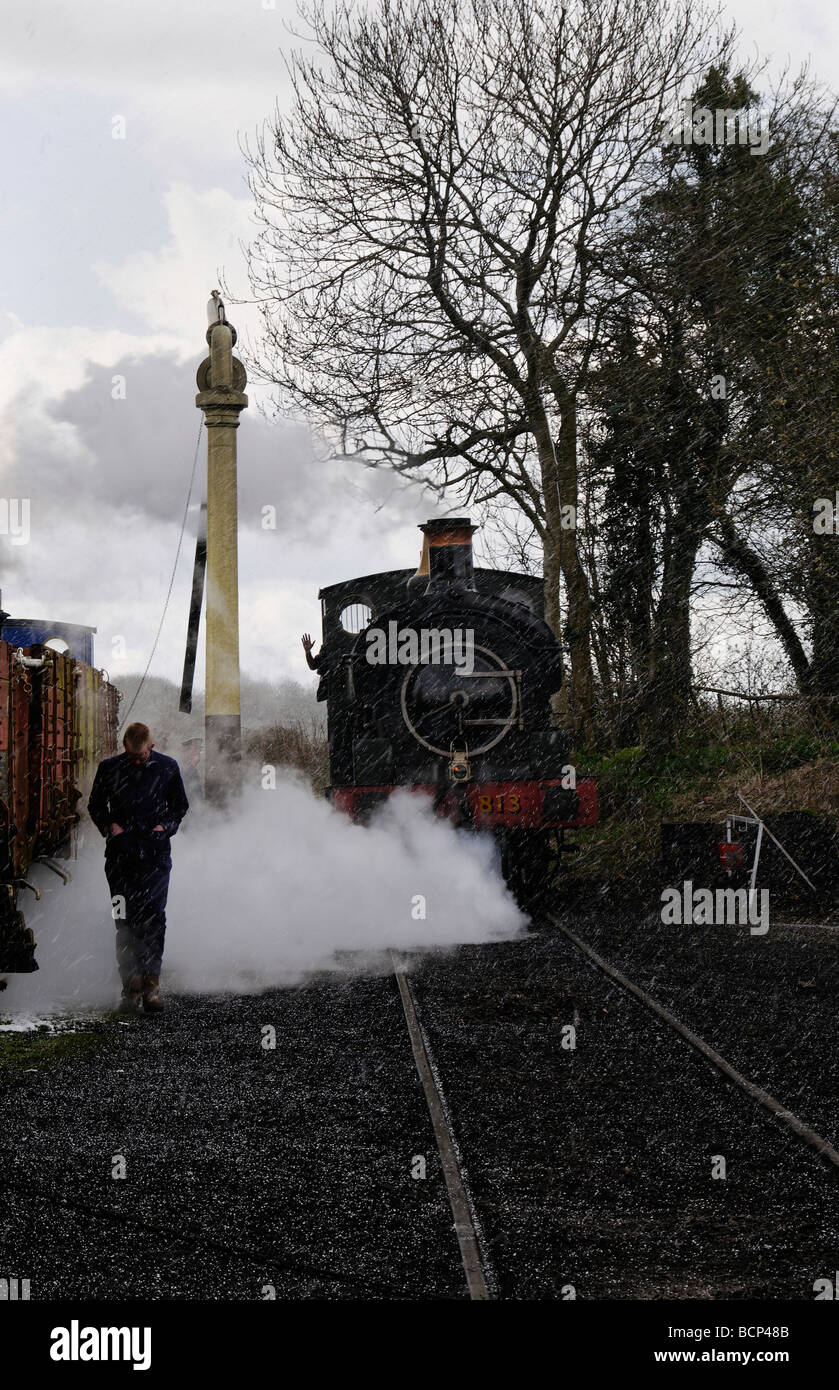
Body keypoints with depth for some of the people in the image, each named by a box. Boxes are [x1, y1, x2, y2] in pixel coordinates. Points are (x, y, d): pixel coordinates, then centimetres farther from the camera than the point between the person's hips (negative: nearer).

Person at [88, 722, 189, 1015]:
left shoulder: (167, 767, 4)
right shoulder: (109, 768, 4)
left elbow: (180, 805, 15)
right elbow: (95, 805, 15)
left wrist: (165, 826, -2)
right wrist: (110, 825, -3)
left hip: (155, 853, -1)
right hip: (120, 854, 1)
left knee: (153, 918, -10)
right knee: (125, 921, 0)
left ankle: (150, 985, -6)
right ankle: (131, 988, 4)